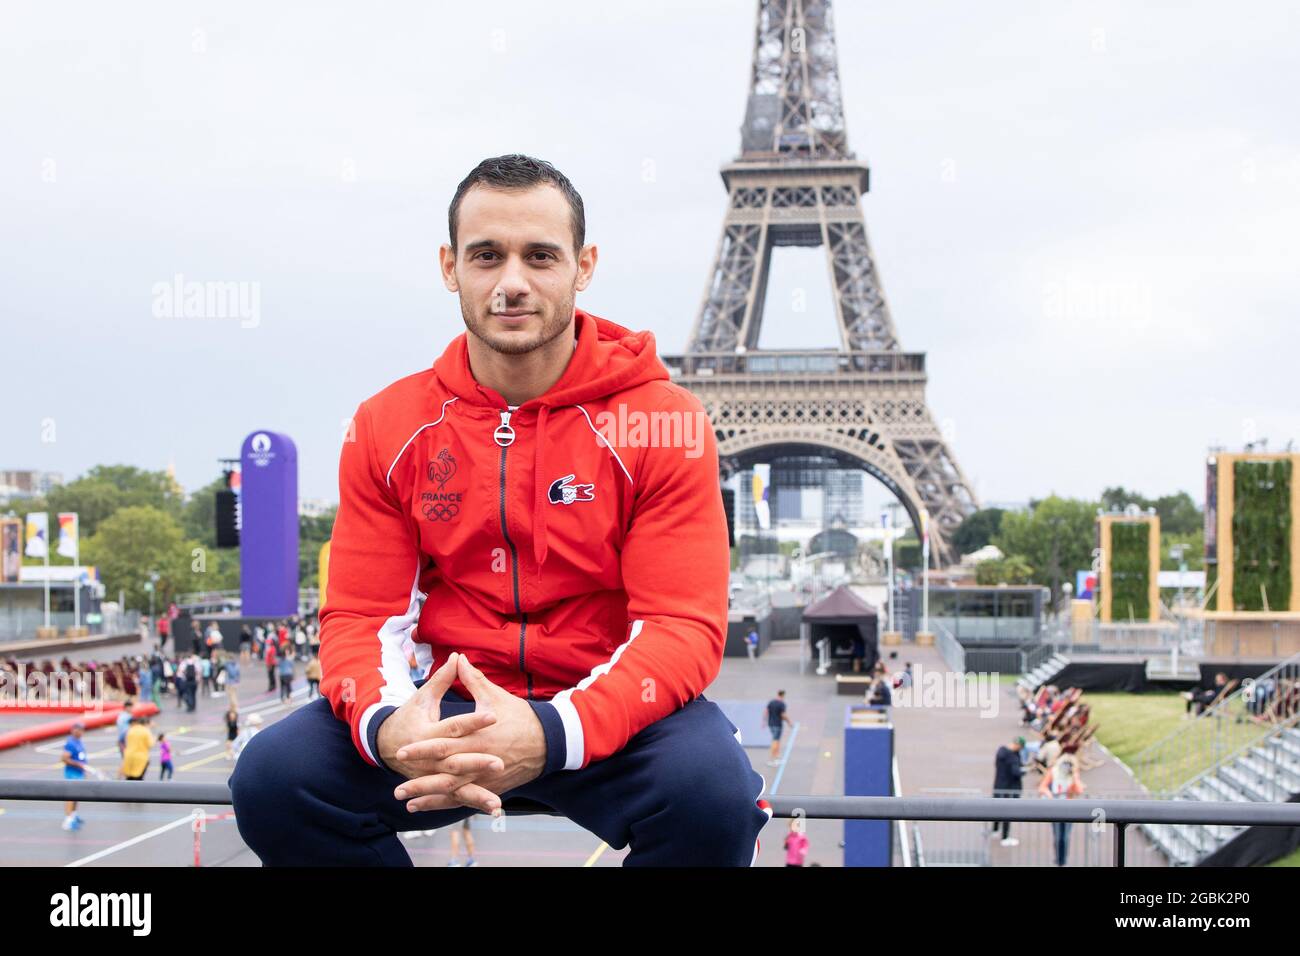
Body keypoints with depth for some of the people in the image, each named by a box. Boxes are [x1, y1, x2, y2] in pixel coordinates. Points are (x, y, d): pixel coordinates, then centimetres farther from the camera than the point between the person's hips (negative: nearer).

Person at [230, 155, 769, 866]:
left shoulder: (665, 421, -8)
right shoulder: (387, 426, 1)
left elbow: (683, 626, -14)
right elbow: (359, 617, 0)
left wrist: (551, 734, -33)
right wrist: (384, 726, -26)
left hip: (613, 714, -2)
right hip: (451, 707, 3)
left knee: (712, 791, -33)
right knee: (274, 776, -20)